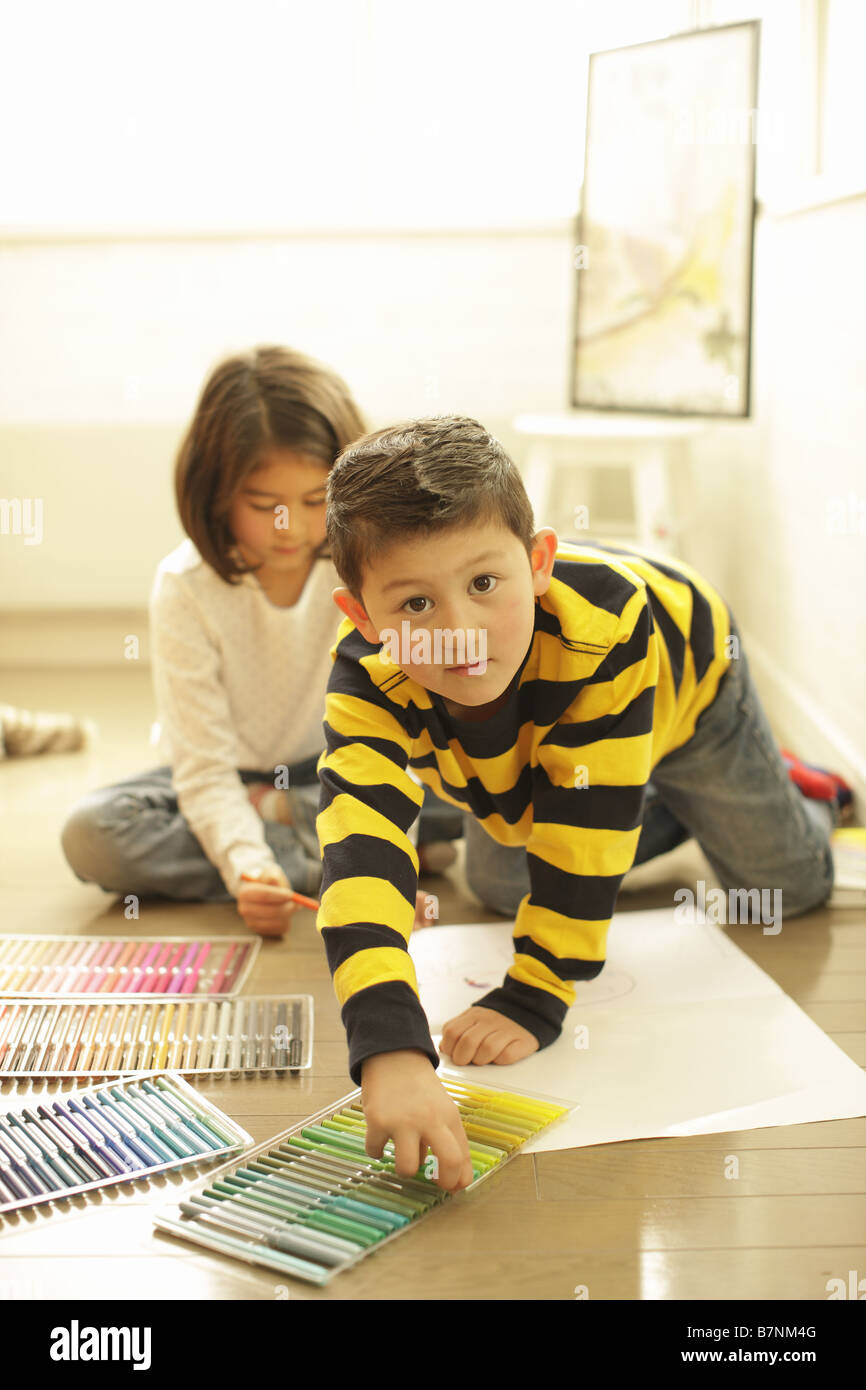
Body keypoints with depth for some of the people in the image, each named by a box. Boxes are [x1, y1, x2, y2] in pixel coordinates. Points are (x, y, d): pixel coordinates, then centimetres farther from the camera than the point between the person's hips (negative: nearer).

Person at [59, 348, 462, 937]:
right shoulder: (185, 588, -23)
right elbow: (204, 769, -25)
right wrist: (247, 867, -43)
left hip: (334, 771, 1)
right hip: (229, 780, 0)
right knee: (90, 834, -30)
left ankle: (280, 816, -15)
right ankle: (323, 855, -25)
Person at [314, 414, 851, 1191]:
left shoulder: (602, 623, -50)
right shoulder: (369, 681, -44)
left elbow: (584, 832, -44)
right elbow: (361, 854, -58)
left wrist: (532, 1002, -43)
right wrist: (391, 1049, -71)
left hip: (686, 678, -2)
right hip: (520, 732, 3)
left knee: (785, 886, 8)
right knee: (500, 886, 19)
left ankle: (797, 794, 43)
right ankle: (666, 813, 41)